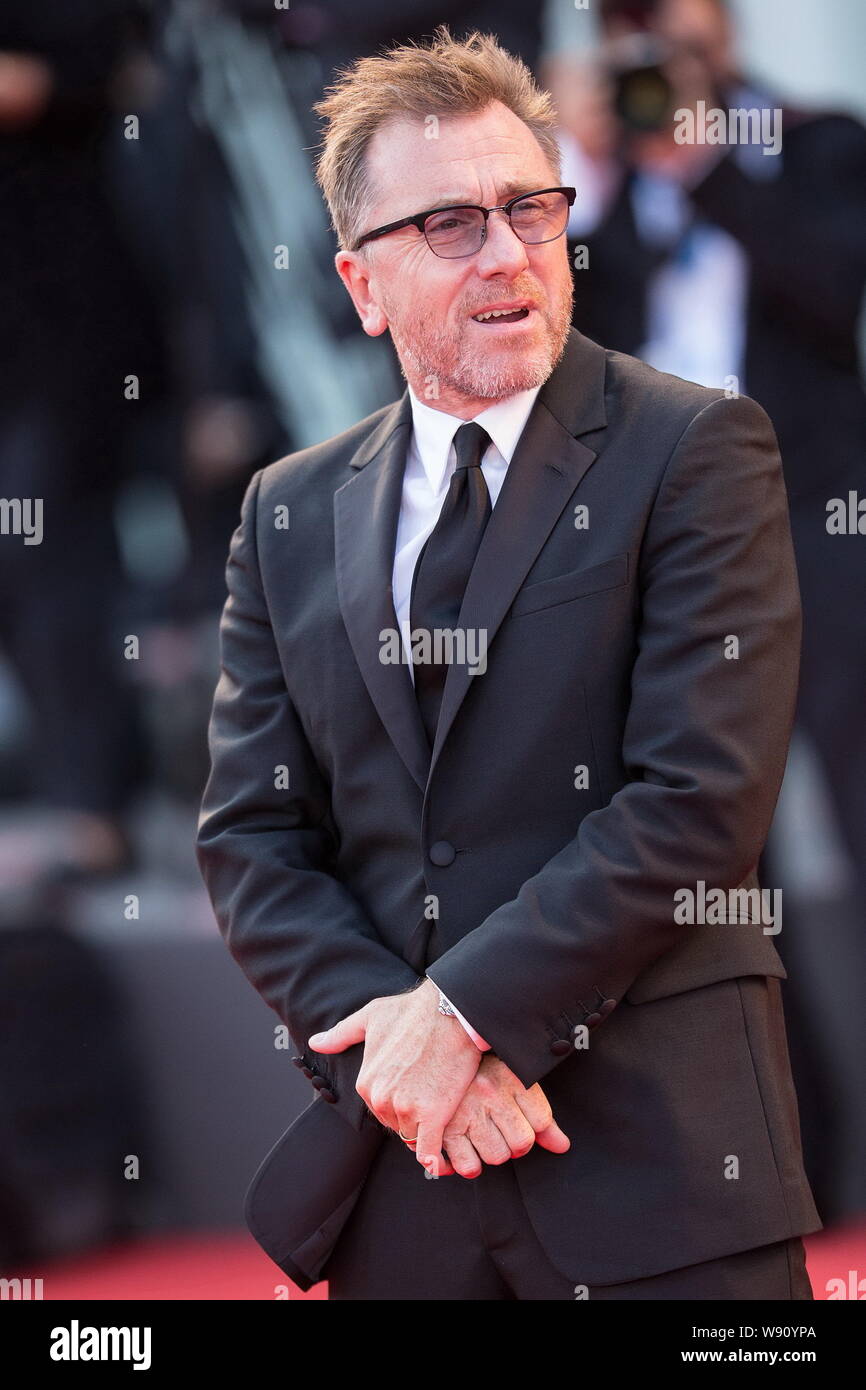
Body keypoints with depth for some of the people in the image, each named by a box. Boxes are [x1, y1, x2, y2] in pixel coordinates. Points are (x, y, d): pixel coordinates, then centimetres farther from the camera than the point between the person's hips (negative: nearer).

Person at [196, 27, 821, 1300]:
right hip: (396, 1171, 4)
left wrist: (463, 1011, -14)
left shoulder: (694, 451, -3)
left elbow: (702, 800, -11)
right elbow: (250, 837, 7)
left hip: (657, 1151, -4)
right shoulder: (291, 515, 11)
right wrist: (388, 1036, -10)